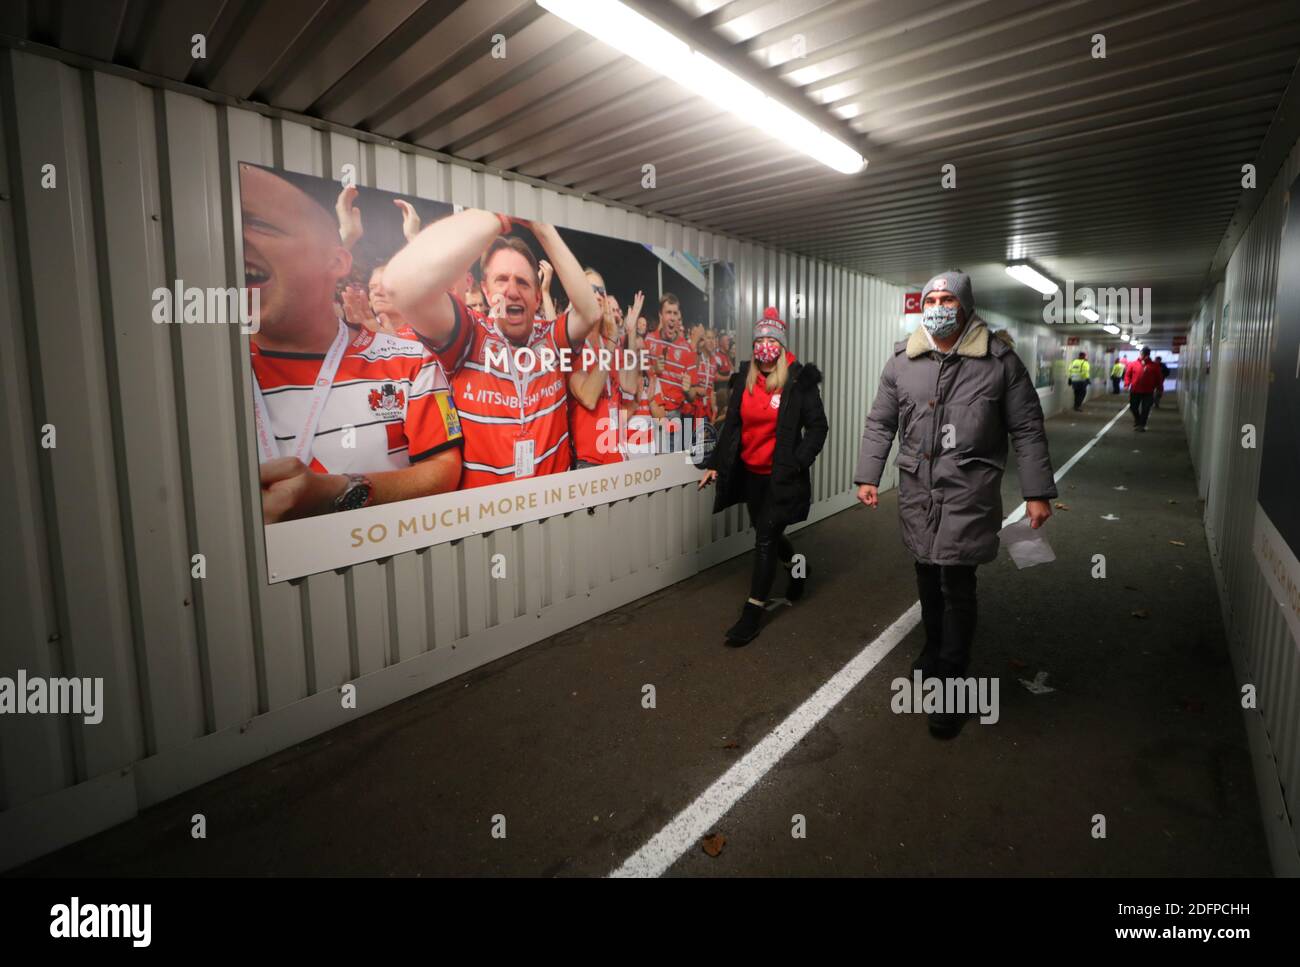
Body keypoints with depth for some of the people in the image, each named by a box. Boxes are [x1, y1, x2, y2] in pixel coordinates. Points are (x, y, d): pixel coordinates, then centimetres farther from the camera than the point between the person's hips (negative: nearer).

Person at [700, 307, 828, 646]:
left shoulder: (798, 381, -9)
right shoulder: (744, 379, 5)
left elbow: (817, 426, -8)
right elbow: (731, 426, 9)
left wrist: (796, 463, -17)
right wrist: (715, 464, 6)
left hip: (781, 477, -5)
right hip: (750, 474, 6)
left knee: (765, 539, -3)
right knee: (767, 532, 20)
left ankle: (753, 611, 8)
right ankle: (796, 567, 51)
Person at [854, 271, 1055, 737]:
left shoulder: (999, 359, -3)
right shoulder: (902, 360, 5)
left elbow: (1027, 430, 0)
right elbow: (880, 423, 11)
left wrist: (1037, 493, -3)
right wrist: (868, 476, 5)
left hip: (969, 492, -3)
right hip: (917, 489, 4)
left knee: (957, 585, -6)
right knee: (928, 576, 15)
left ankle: (949, 685, 7)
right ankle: (935, 649, 38)